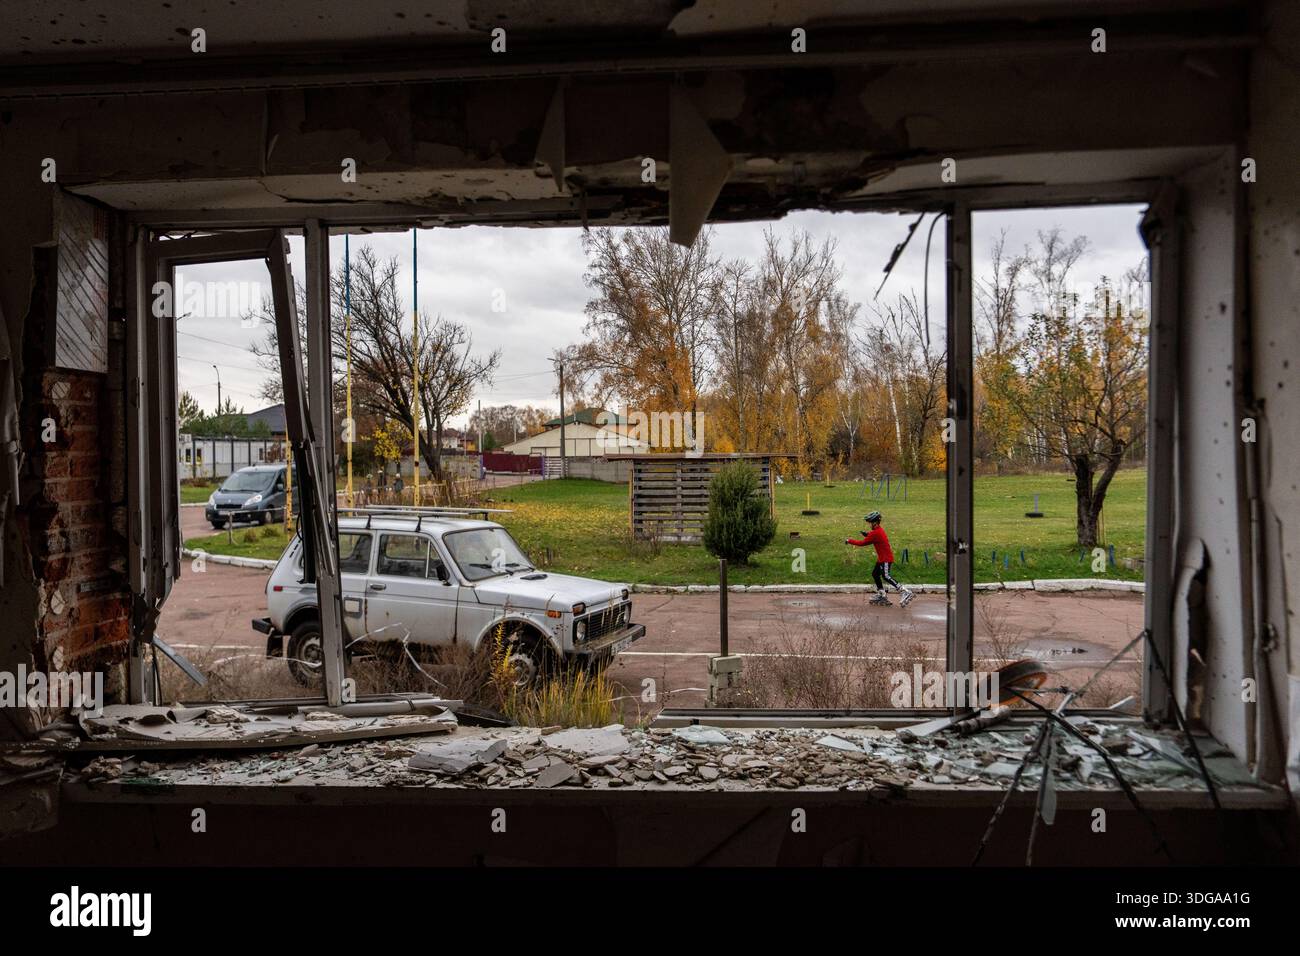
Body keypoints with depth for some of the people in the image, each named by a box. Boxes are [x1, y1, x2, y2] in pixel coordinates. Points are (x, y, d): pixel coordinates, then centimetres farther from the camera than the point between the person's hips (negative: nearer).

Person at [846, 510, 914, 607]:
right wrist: (867, 534, 3)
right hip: (882, 558, 11)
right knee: (875, 574, 14)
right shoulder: (879, 530, 12)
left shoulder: (875, 533, -17)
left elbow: (862, 543, -15)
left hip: (886, 558, -11)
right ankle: (881, 595, 20)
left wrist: (849, 541, -6)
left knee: (886, 576, -20)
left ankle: (905, 593, -24)